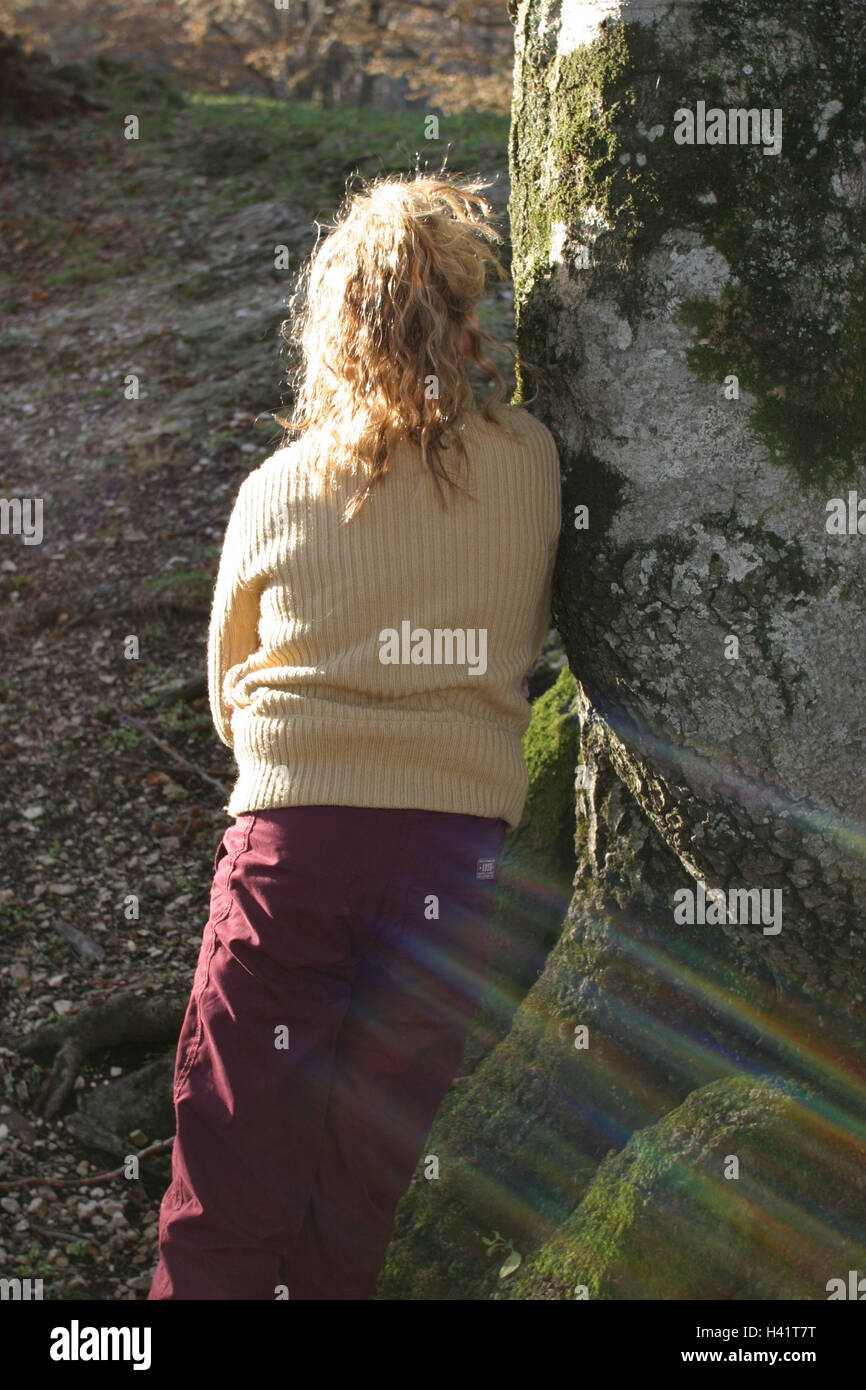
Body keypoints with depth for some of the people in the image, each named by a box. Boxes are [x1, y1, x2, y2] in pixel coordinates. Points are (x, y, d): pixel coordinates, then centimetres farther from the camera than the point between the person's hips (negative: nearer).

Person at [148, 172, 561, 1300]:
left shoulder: (276, 487, 3)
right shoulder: (530, 464, 1)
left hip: (288, 834, 0)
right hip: (456, 839, 1)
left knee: (227, 1185, 3)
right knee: (360, 1196, 11)